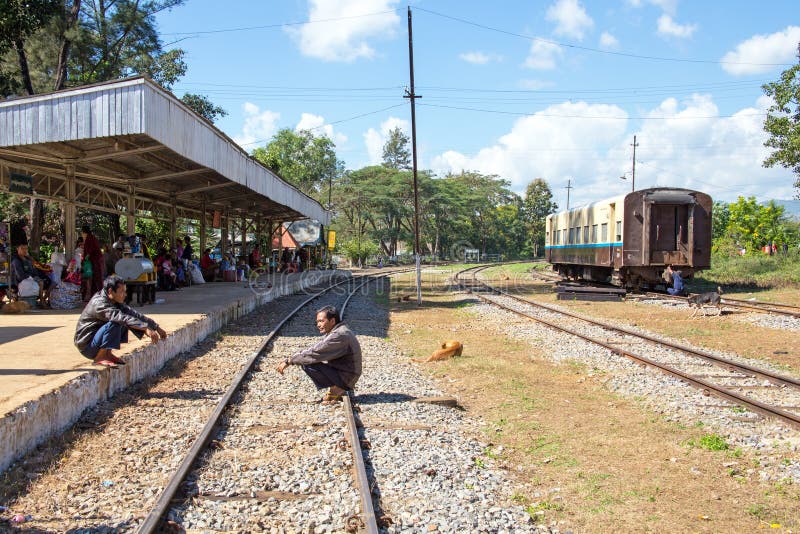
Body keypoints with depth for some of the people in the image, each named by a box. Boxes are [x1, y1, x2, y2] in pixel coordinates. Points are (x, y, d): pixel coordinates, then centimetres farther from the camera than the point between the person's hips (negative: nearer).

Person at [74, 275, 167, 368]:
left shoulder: (116, 302, 5)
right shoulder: (99, 303, -24)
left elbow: (134, 314, 4)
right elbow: (122, 318, -36)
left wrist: (157, 327, -1)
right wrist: (146, 328, -42)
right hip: (86, 346, -9)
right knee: (115, 323, -28)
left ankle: (107, 353, 6)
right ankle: (99, 358, -17)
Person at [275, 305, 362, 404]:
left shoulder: (339, 335, -23)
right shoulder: (336, 332, 9)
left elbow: (314, 353, -26)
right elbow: (315, 350, 15)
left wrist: (289, 361, -19)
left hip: (346, 378, -10)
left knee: (308, 365, -20)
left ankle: (336, 390, -5)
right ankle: (336, 388, 9)